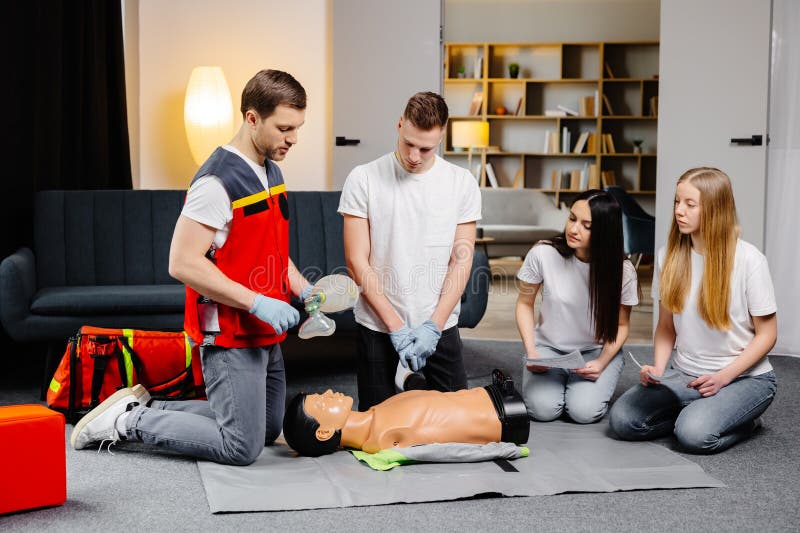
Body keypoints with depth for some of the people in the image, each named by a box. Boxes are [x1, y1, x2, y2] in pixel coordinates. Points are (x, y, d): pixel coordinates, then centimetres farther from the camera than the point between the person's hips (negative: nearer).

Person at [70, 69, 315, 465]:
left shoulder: (271, 172, 9)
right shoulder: (217, 183, -20)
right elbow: (183, 263, -24)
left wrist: (304, 290, 5)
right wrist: (258, 303, -24)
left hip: (265, 335, 10)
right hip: (230, 338, -9)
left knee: (268, 430, 19)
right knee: (242, 446, -7)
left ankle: (148, 407, 24)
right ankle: (129, 421, 6)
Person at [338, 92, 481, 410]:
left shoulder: (462, 183, -1)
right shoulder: (364, 180, -6)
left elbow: (461, 263, -1)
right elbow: (357, 262, -7)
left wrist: (432, 326, -10)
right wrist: (396, 327, -11)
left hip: (439, 326, 1)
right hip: (378, 326, -1)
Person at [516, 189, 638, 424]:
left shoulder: (622, 270, -16)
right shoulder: (542, 254, -18)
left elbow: (620, 325, -2)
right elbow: (525, 303, -2)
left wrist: (602, 363, -19)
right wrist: (531, 352, -13)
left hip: (597, 351, 0)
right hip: (548, 347, 0)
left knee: (584, 411, -24)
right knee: (542, 409, -24)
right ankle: (558, 381, 12)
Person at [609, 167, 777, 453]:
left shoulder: (748, 260, -13)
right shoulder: (669, 256, -1)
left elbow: (767, 334, -7)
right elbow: (666, 325, 6)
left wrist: (723, 377, -19)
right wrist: (658, 368, -13)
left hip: (744, 377, -4)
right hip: (685, 375, 4)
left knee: (694, 434, -31)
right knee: (622, 419, -18)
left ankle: (745, 420, 2)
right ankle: (697, 411, 5)